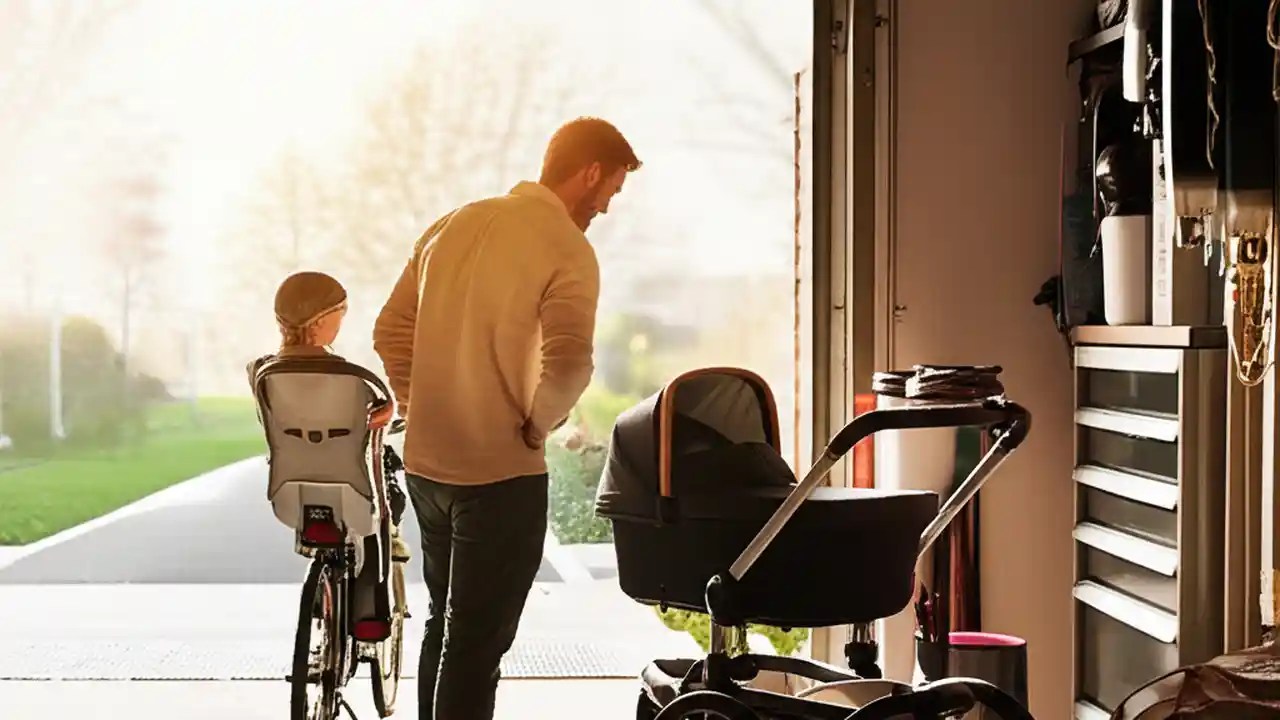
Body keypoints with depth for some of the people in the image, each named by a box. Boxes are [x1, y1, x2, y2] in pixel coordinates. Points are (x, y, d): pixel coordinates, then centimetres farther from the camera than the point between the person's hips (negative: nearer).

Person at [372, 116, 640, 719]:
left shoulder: (454, 225, 9)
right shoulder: (567, 248, -13)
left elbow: (390, 331, 11)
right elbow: (569, 363, -26)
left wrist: (421, 409, 13)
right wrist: (538, 424, -10)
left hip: (426, 463, 7)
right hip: (501, 473, -7)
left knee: (445, 624, 21)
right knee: (478, 641, 3)